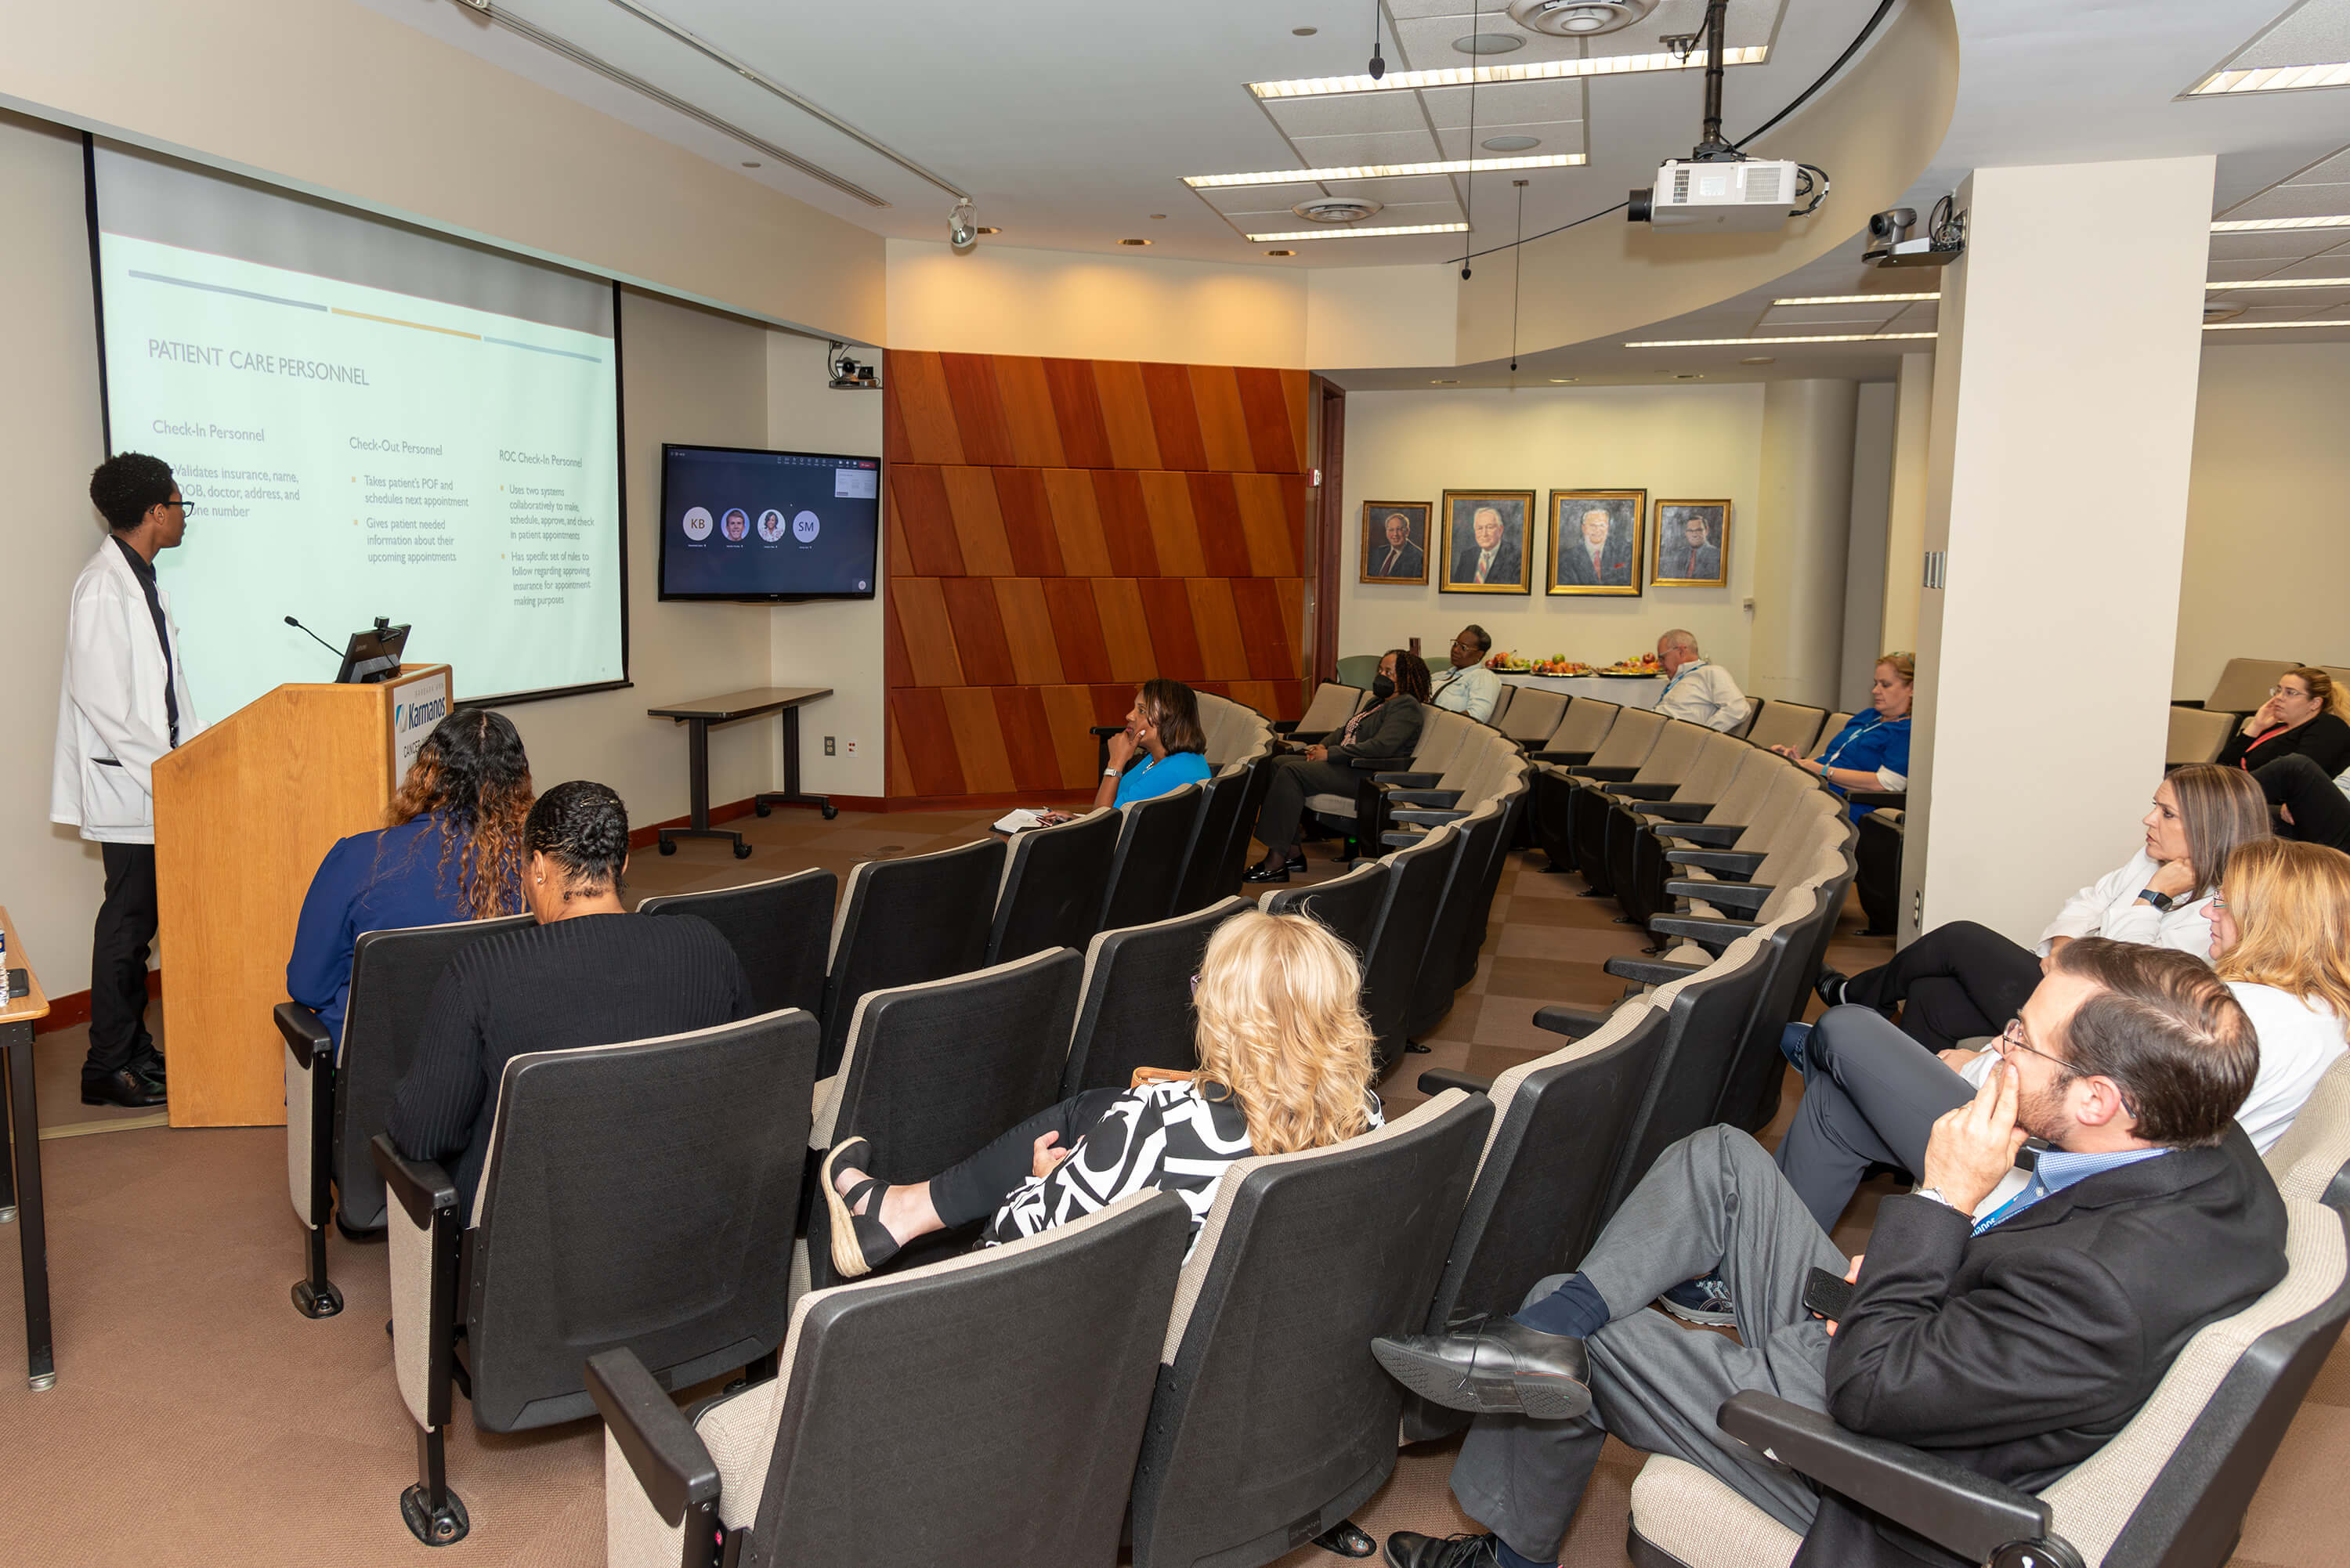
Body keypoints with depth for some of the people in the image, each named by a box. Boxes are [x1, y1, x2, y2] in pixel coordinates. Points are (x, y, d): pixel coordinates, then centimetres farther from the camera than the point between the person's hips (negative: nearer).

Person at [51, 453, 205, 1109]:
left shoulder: (143, 580, 13)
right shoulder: (103, 589, -17)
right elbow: (100, 698, -22)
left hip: (155, 777, 9)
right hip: (124, 782, -9)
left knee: (140, 916, 14)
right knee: (129, 919, -3)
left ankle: (134, 1048, 24)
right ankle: (107, 1068, 7)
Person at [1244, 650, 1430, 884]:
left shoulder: (1406, 707, -8)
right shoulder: (1378, 702, 24)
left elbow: (1380, 747, -21)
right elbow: (1346, 732, 29)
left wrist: (1330, 754, -18)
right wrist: (1324, 746, 7)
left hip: (1366, 776, -11)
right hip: (1347, 766, 11)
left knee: (1292, 771, -24)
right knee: (1279, 763, -4)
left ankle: (1276, 862, -25)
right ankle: (1292, 852, -9)